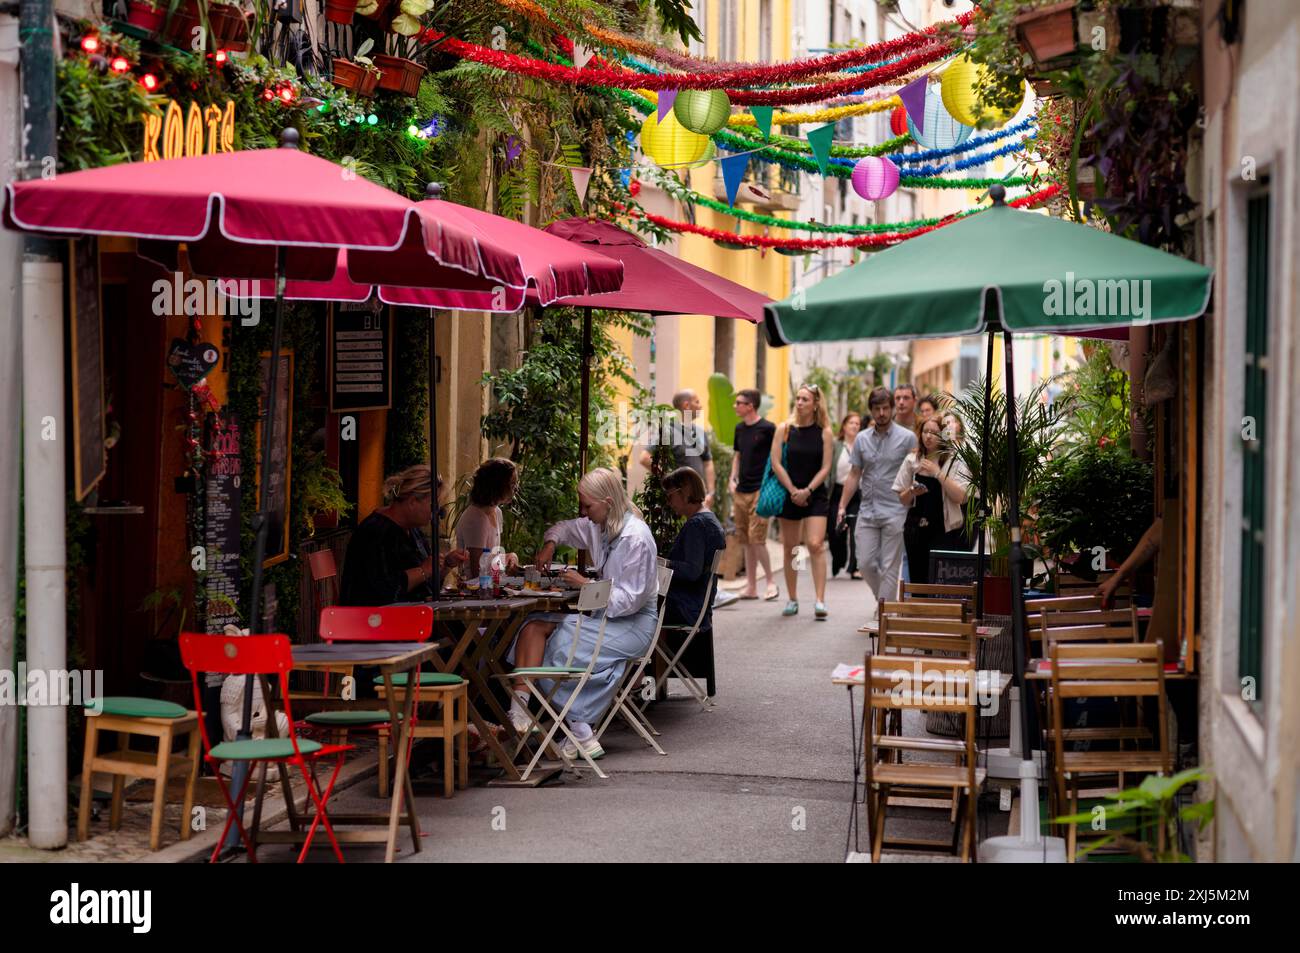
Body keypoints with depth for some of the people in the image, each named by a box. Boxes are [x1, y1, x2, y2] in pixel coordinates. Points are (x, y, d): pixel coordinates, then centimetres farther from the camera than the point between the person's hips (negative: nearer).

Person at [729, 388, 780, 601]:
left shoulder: (768, 428, -8)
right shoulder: (740, 429, 13)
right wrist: (732, 479, 9)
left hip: (760, 490, -7)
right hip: (741, 491, 7)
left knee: (756, 539, -12)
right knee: (746, 541, 8)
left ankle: (771, 582, 2)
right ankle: (751, 587, 14)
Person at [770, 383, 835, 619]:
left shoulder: (824, 433, 0)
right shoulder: (785, 429, 1)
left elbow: (825, 467, -3)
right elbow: (776, 463, -3)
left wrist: (807, 491, -13)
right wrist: (793, 491, -9)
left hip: (816, 496, -2)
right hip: (789, 495, 2)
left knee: (816, 545, -15)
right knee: (790, 549, 7)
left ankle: (820, 601, -18)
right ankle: (792, 600, 18)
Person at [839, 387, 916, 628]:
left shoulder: (907, 438, -3)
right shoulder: (862, 439, 9)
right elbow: (854, 474, 13)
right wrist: (842, 506, 7)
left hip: (894, 511, -4)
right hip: (867, 509, 4)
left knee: (889, 566, -1)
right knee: (865, 563, 3)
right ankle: (886, 600, 26)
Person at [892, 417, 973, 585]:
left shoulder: (954, 462, -1)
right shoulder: (912, 460, 9)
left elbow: (960, 497, -11)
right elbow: (903, 500, 13)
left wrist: (938, 473, -15)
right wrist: (912, 492, -9)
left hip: (945, 531, -4)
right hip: (916, 530, 4)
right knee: (917, 579, 6)